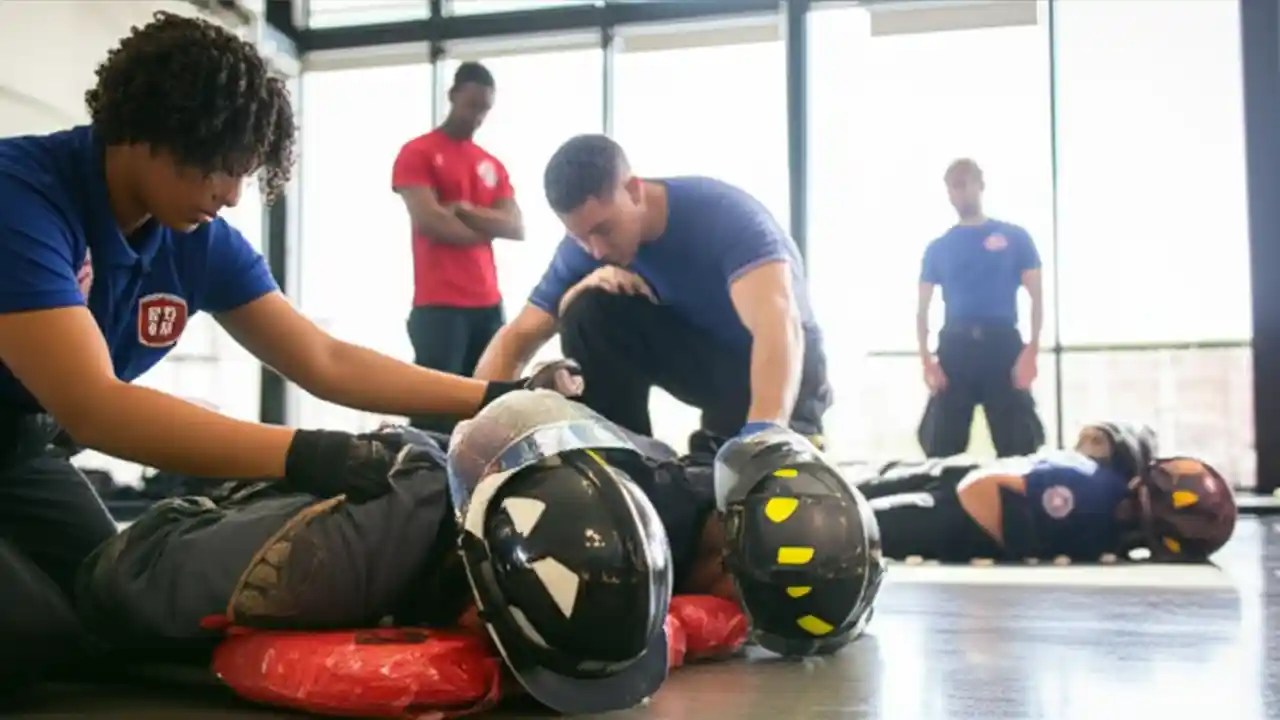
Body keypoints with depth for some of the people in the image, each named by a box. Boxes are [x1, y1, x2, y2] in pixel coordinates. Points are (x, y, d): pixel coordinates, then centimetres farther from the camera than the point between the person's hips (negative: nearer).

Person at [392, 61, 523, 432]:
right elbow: (429, 222, -11)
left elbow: (517, 228, 7)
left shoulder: (493, 165, 19)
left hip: (489, 305, 6)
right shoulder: (417, 153, 1)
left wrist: (465, 210, -8)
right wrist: (489, 228, 2)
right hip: (438, 306, -6)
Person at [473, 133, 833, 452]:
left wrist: (763, 433, -62)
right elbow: (518, 337, -12)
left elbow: (779, 326, -46)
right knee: (589, 311, -21)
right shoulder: (587, 242, -14)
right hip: (697, 349, 5)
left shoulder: (722, 213, -30)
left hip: (782, 362, -4)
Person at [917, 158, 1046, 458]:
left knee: (1018, 444, -1)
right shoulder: (938, 248, 12)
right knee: (942, 447, 1)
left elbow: (1036, 297, 5)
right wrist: (926, 359, -3)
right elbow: (923, 308, 11)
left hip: (1002, 343, -1)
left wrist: (1032, 350, -8)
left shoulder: (1014, 238, 8)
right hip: (955, 346, 1)